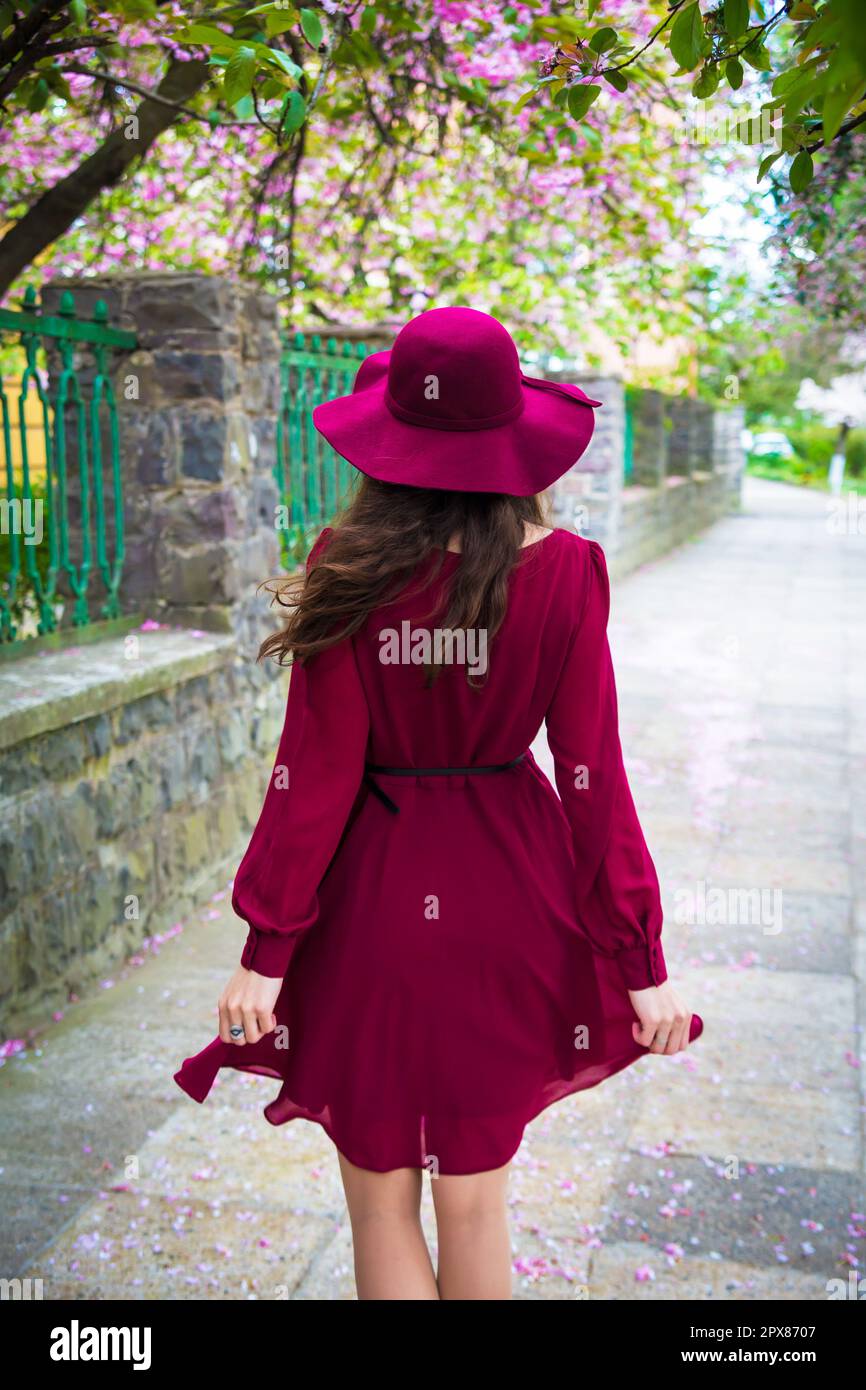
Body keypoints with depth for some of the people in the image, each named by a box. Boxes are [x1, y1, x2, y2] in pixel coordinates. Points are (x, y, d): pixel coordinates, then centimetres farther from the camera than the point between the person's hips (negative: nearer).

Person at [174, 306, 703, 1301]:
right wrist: (642, 962, -1)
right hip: (509, 904, 2)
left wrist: (266, 950, -4)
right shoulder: (564, 569, -9)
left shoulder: (350, 566, -13)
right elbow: (593, 772, -8)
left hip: (372, 902, -2)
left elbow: (315, 772, -12)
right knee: (473, 1199, 19)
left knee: (381, 1200, 16)